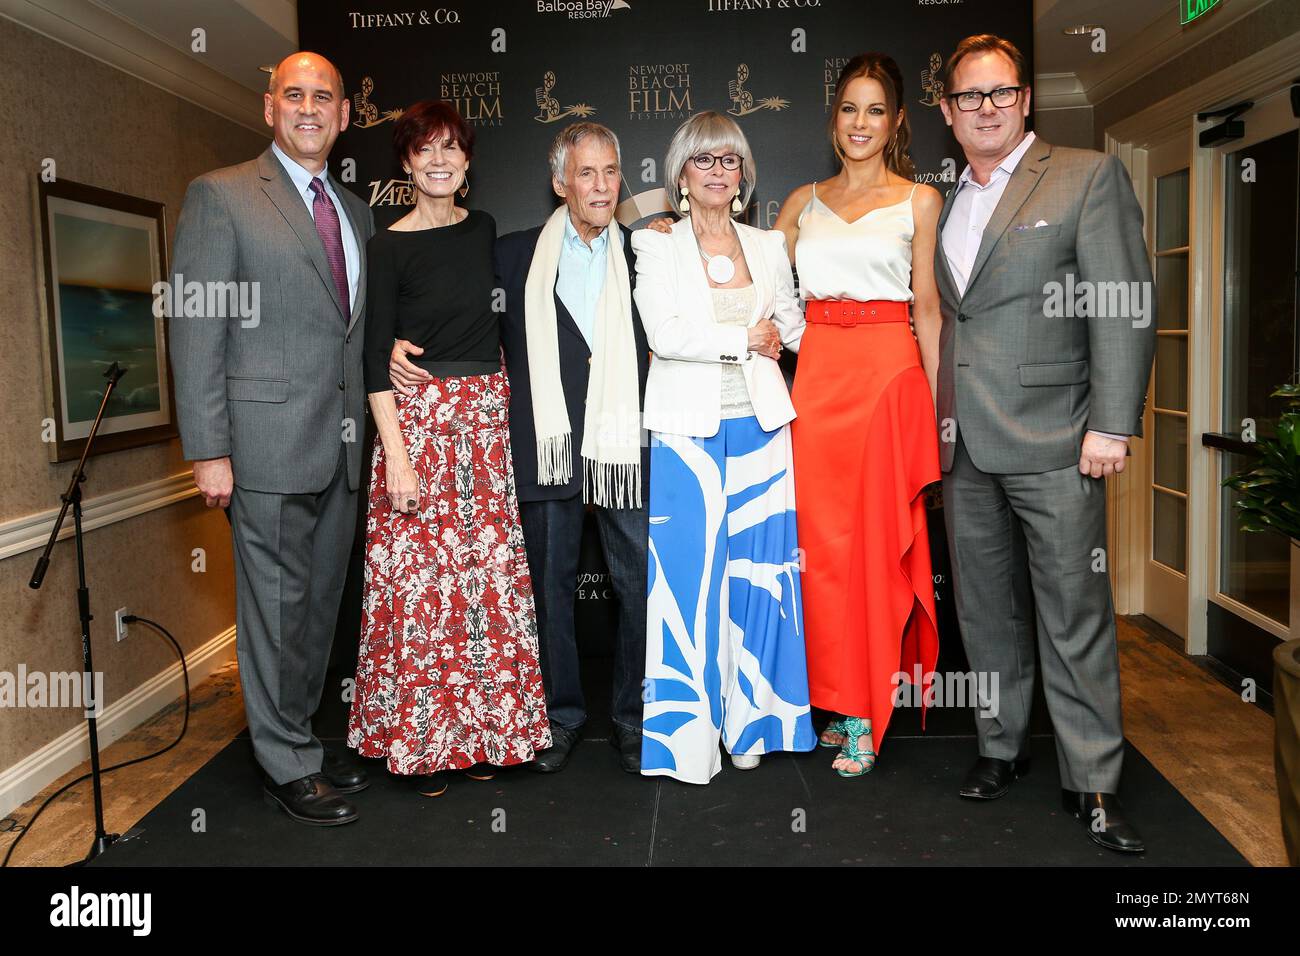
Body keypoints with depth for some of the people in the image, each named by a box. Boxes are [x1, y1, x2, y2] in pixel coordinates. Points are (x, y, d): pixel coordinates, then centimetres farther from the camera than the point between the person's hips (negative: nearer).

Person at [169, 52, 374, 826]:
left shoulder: (356, 211, 16)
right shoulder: (221, 196, -3)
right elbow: (196, 330, -8)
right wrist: (209, 449, -13)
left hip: (342, 444, 6)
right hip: (271, 442, -6)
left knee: (322, 602, 15)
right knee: (277, 607, 2)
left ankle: (301, 737, 30)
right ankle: (289, 765, 16)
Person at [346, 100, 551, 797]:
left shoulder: (482, 230, 11)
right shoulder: (390, 247, -3)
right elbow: (376, 360, -7)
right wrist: (396, 454, -14)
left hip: (486, 414, 5)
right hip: (418, 416, -4)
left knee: (488, 570, 5)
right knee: (418, 575, -3)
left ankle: (478, 727, 18)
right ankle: (418, 738, 12)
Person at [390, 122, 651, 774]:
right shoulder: (514, 255, 9)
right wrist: (400, 344, 0)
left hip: (624, 447, 0)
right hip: (547, 445, 0)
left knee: (639, 586, 2)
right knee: (549, 585, 9)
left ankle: (633, 718, 19)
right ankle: (560, 715, 26)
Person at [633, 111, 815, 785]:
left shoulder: (769, 246, 13)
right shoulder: (656, 247, 3)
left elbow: (791, 326, 16)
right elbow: (663, 333, -10)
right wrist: (745, 338, -7)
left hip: (759, 426, 3)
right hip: (688, 431, -3)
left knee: (755, 573, 5)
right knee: (689, 573, -3)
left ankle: (747, 722, 18)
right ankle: (688, 732, 9)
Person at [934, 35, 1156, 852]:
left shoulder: (1089, 176, 0)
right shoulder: (943, 204, 16)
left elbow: (1126, 308, -6)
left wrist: (1112, 423, -14)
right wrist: (936, 420, 7)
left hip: (1051, 440, -5)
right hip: (964, 446, 5)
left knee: (1076, 615, -1)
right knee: (986, 611, 12)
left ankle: (1093, 781, 11)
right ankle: (1003, 747, 26)